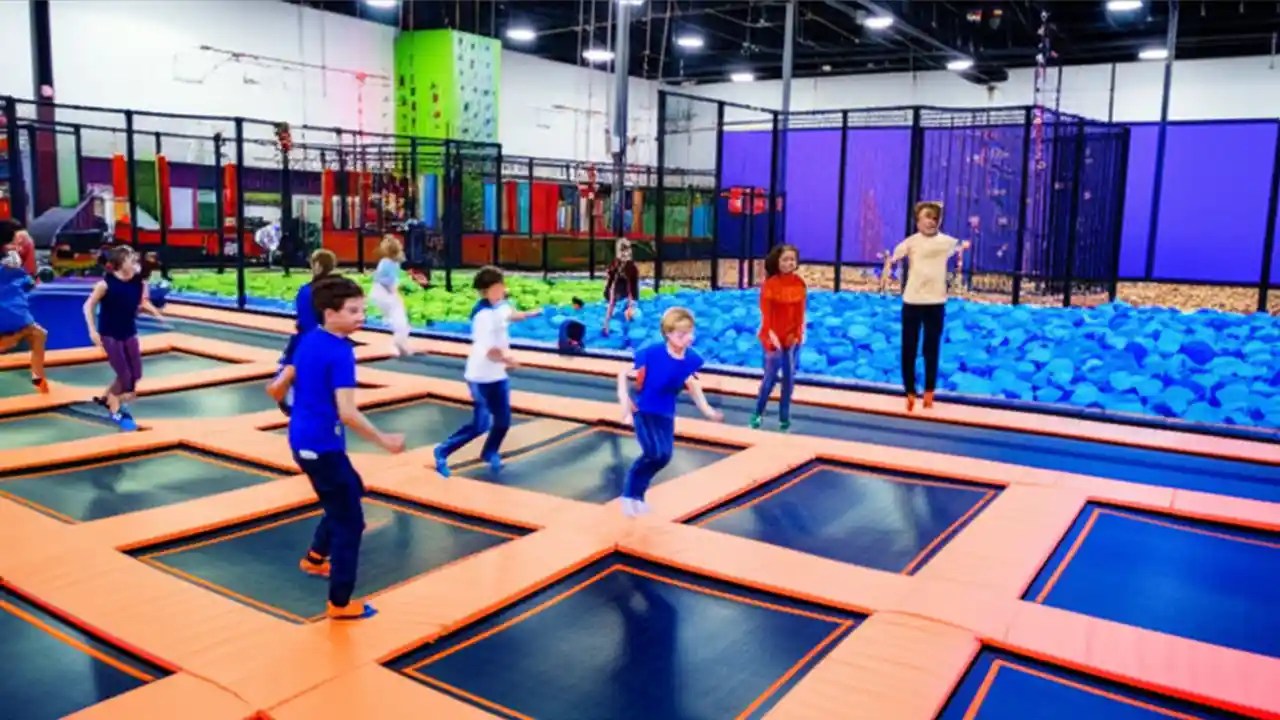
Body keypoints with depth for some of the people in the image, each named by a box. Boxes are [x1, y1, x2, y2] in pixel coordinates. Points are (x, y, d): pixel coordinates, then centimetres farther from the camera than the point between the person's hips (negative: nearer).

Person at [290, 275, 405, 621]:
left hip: (303, 438, 10)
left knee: (351, 490, 30)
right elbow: (347, 413, -28)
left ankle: (316, 557, 45)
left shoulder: (308, 340, 4)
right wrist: (384, 440, -19)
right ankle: (340, 603, 11)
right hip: (322, 445, -10)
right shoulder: (341, 353, -23)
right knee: (350, 521, 2)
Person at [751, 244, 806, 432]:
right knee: (771, 376, -2)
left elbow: (800, 311, 5)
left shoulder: (799, 284, 2)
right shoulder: (770, 284, -10)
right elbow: (766, 312, -12)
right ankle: (758, 414, 14)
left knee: (789, 377, 6)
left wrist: (796, 333, -4)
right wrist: (771, 335, -19)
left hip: (792, 336, 4)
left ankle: (784, 417, 15)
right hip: (773, 336, -4)